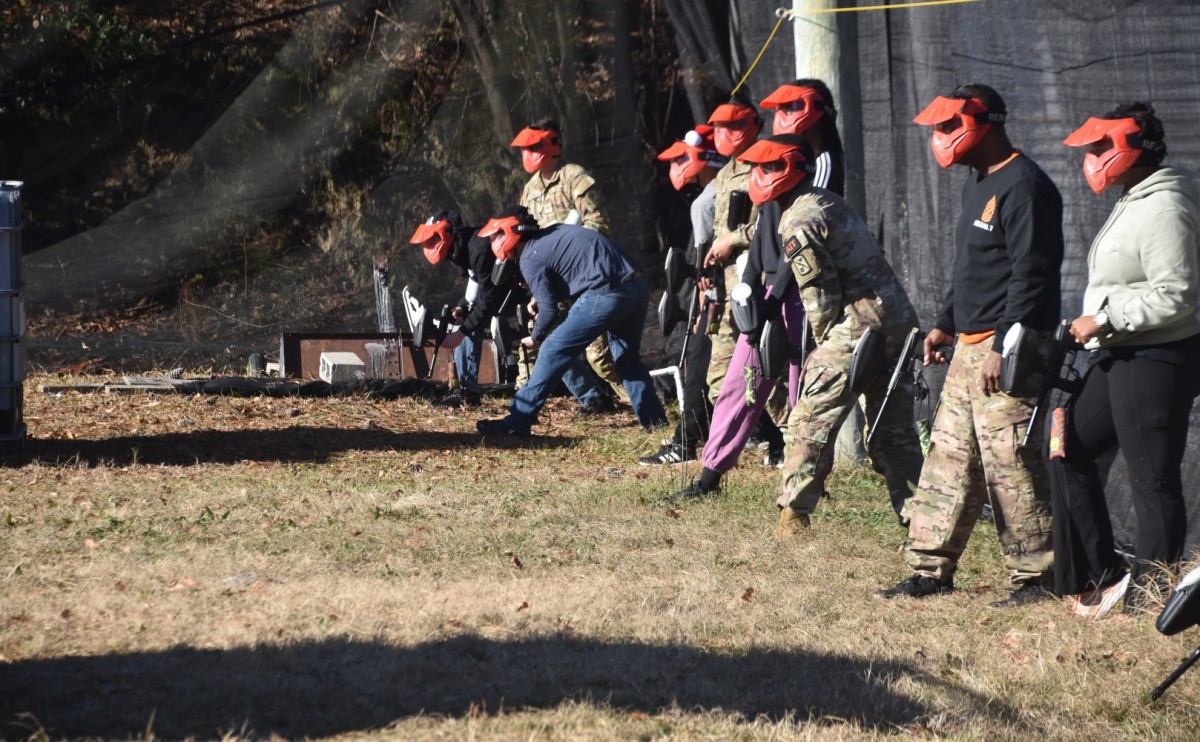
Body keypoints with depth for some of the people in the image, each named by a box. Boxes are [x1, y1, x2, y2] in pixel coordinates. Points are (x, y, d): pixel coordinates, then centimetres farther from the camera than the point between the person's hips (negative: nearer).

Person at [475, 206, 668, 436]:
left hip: (605, 295, -8)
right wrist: (538, 297, 28)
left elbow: (549, 310, -3)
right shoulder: (554, 232, 22)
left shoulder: (530, 258, -2)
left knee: (553, 352, 0)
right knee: (627, 357, 25)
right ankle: (654, 420, 24)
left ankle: (516, 423, 0)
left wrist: (535, 338, 16)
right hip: (637, 287, 8)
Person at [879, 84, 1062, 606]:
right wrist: (945, 323, 22)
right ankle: (931, 569, 16)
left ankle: (1037, 576, -1)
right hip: (969, 348, 10)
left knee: (1012, 465, -8)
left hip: (1010, 352, -10)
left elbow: (1031, 276, -20)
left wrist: (1004, 346, -23)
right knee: (949, 458, 11)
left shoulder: (1023, 187, -15)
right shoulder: (977, 184, 18)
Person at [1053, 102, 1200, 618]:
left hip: (1155, 361, -11)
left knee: (1152, 479, -5)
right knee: (1069, 450, 12)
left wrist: (1104, 320, -19)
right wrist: (1099, 326, 16)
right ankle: (1103, 576, 16)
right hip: (1119, 357, 11)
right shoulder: (1133, 202, 16)